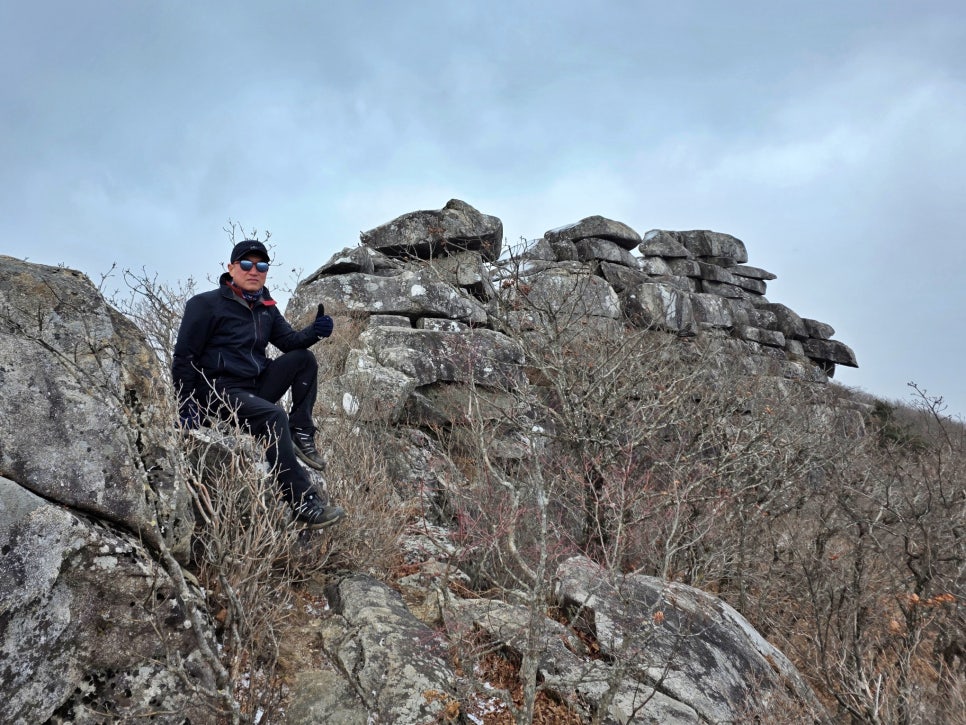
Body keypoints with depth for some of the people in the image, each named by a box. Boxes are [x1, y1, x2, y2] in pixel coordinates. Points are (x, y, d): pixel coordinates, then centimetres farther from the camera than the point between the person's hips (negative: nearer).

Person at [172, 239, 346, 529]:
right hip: (219, 390, -7)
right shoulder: (205, 305, -6)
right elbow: (184, 356, -7)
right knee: (273, 416, -31)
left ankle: (301, 435, -9)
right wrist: (187, 405, -14)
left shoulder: (265, 308, 14)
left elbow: (289, 341, 11)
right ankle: (302, 502, -34)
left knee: (303, 358, -4)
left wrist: (315, 331, -12)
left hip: (257, 386, 7)